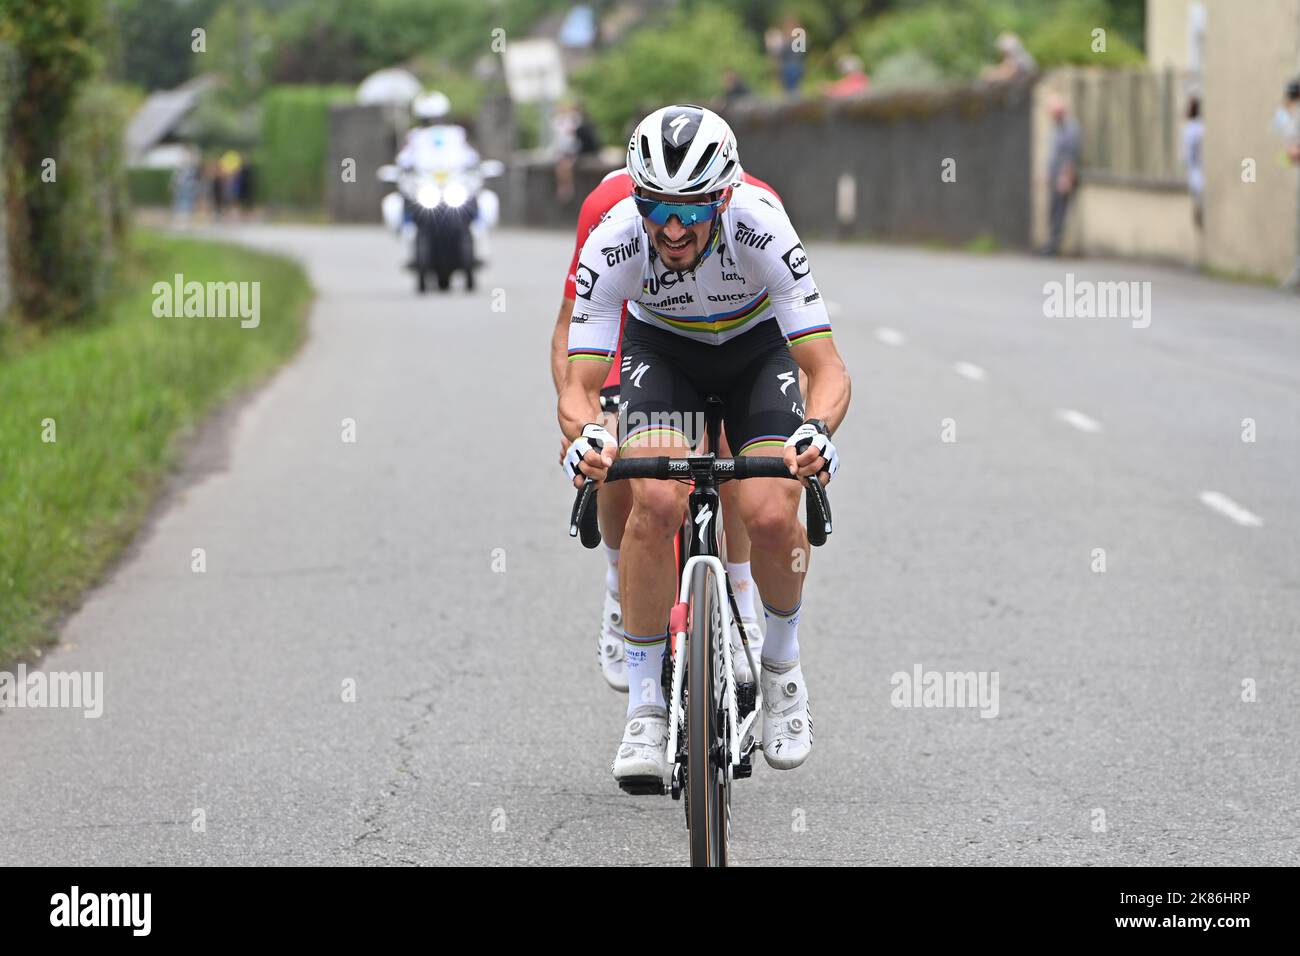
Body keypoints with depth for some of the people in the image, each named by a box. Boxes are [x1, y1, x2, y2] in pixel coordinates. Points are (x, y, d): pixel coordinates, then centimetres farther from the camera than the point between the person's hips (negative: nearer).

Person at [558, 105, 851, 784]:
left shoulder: (762, 229, -36)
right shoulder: (612, 243, -32)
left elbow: (828, 368, -35)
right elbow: (579, 384, -31)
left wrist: (816, 433, -56)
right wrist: (584, 436, -53)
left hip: (756, 350, 0)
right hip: (661, 350, 1)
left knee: (771, 517, -23)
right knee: (657, 502, -26)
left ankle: (781, 663, 8)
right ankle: (645, 703, -11)